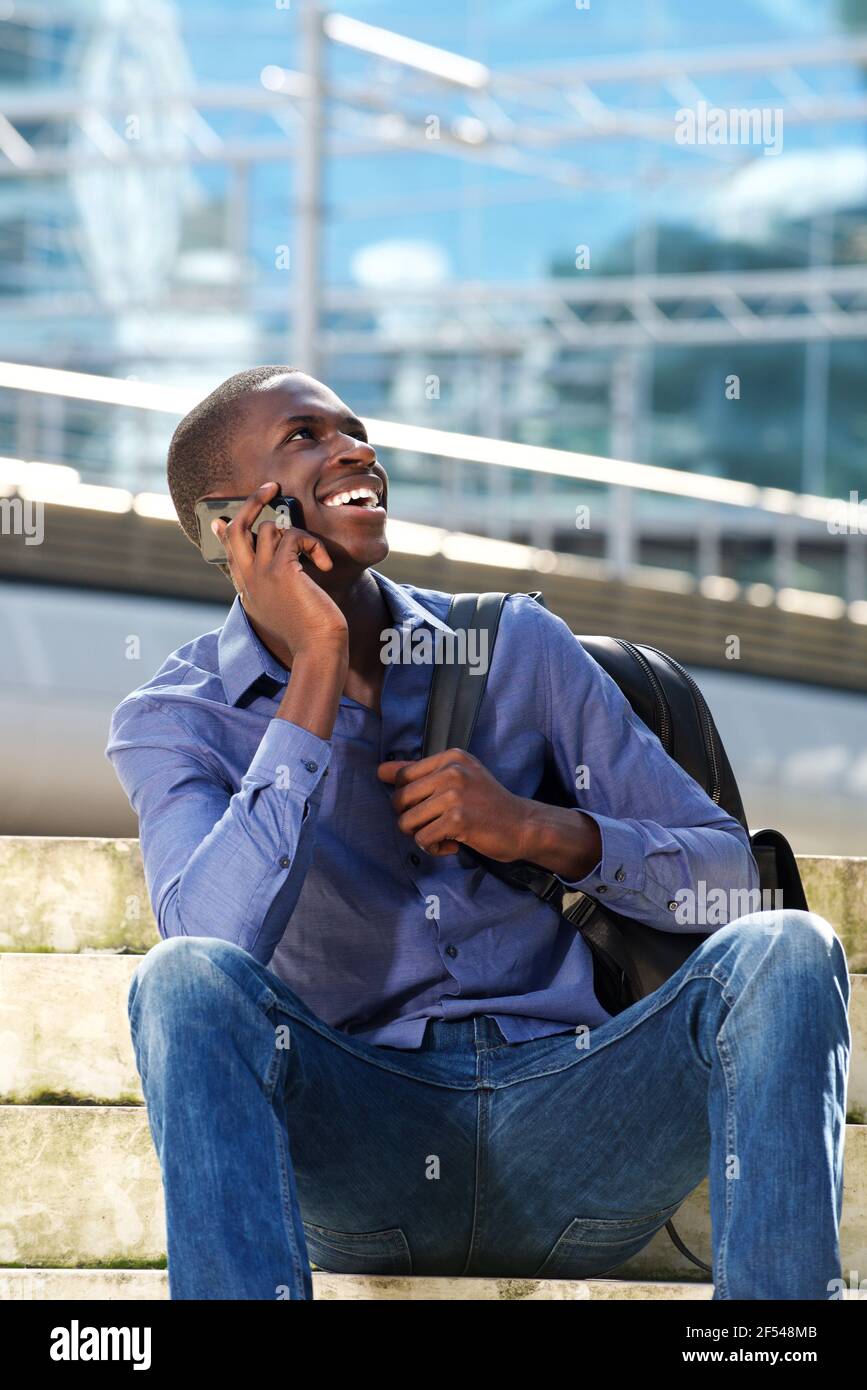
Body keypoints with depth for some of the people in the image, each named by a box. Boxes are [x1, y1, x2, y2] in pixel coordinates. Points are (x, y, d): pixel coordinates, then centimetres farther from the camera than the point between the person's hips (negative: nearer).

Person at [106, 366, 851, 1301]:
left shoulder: (517, 645, 12)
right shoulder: (174, 722, 5)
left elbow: (728, 873, 12)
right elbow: (218, 942, -17)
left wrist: (539, 831, -7)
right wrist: (317, 666, -12)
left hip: (568, 1131, 2)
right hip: (359, 1145, -2)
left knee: (783, 952, -23)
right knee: (187, 980, -30)